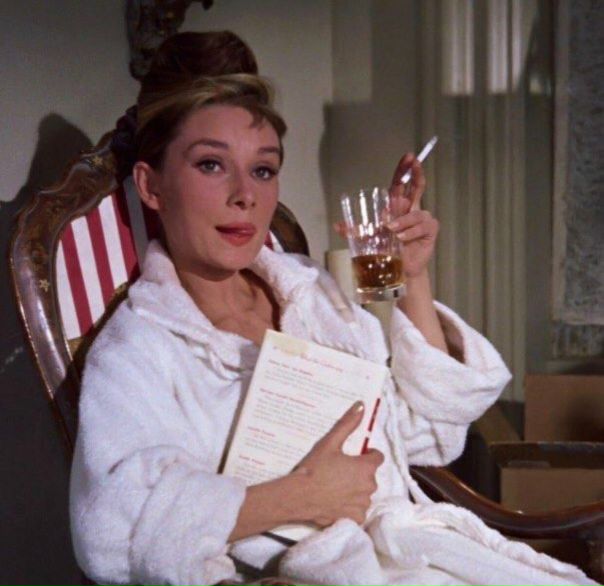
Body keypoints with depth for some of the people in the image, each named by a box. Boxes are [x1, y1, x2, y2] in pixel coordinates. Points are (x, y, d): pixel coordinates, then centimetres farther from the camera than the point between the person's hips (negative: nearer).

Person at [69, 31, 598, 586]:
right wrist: (300, 496, -18)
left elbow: (428, 435, 18)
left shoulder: (310, 288, 15)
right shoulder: (135, 347, -5)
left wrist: (414, 281, 9)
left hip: (421, 541, 6)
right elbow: (112, 528, -23)